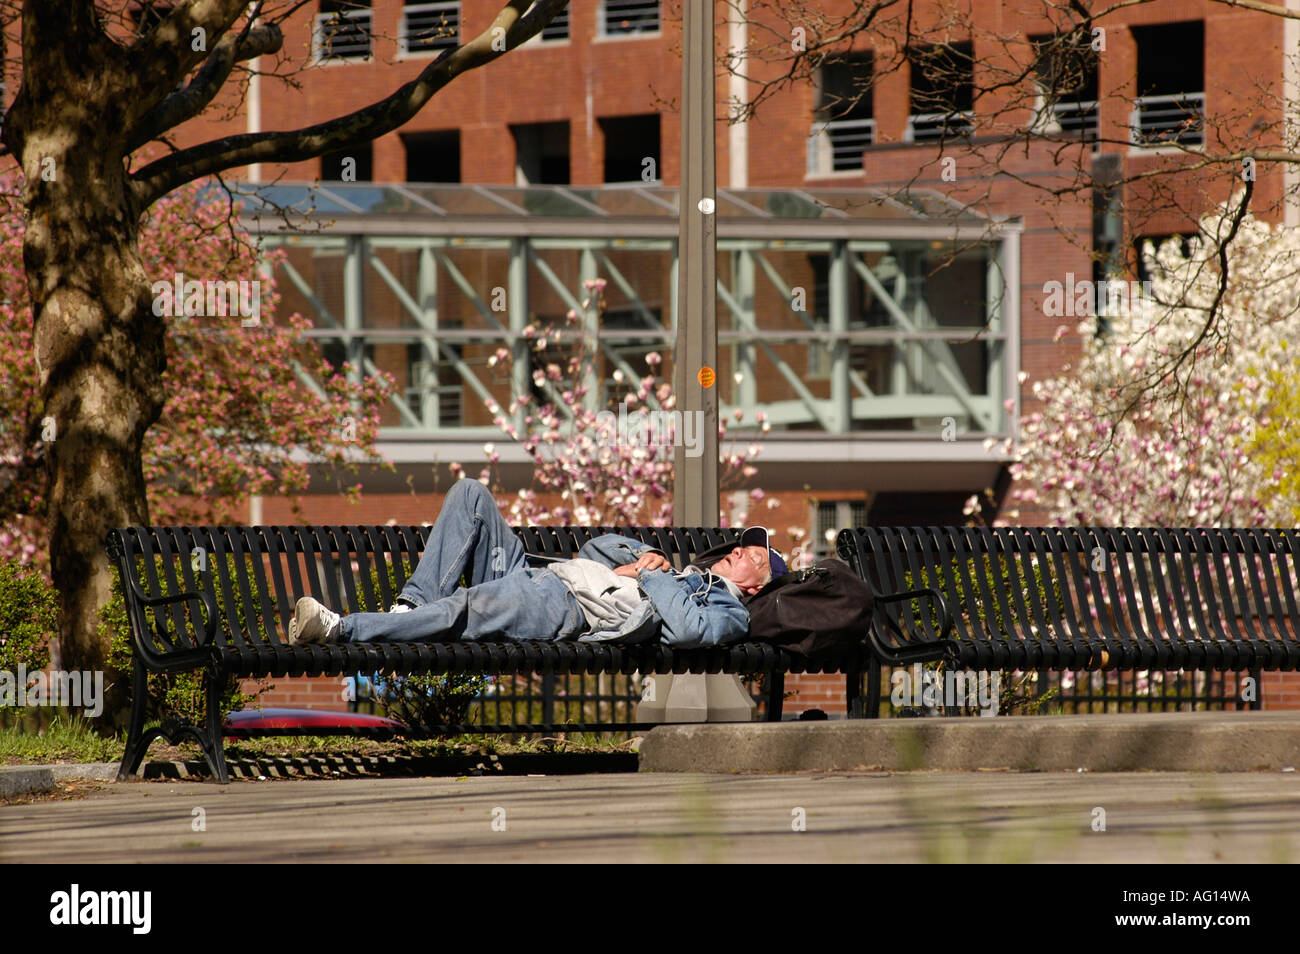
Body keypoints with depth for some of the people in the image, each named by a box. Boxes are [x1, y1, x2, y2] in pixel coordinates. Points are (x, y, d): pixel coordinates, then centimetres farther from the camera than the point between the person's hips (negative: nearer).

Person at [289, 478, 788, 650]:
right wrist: (635, 559, 15)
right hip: (531, 576, 9)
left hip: (563, 610, -9)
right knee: (470, 492, -4)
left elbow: (686, 629, -19)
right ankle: (415, 606, -17)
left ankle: (340, 628, -39)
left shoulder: (728, 612, 7)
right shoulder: (681, 575, 35)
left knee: (464, 607, -37)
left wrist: (651, 576, -3)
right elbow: (596, 546, 36)